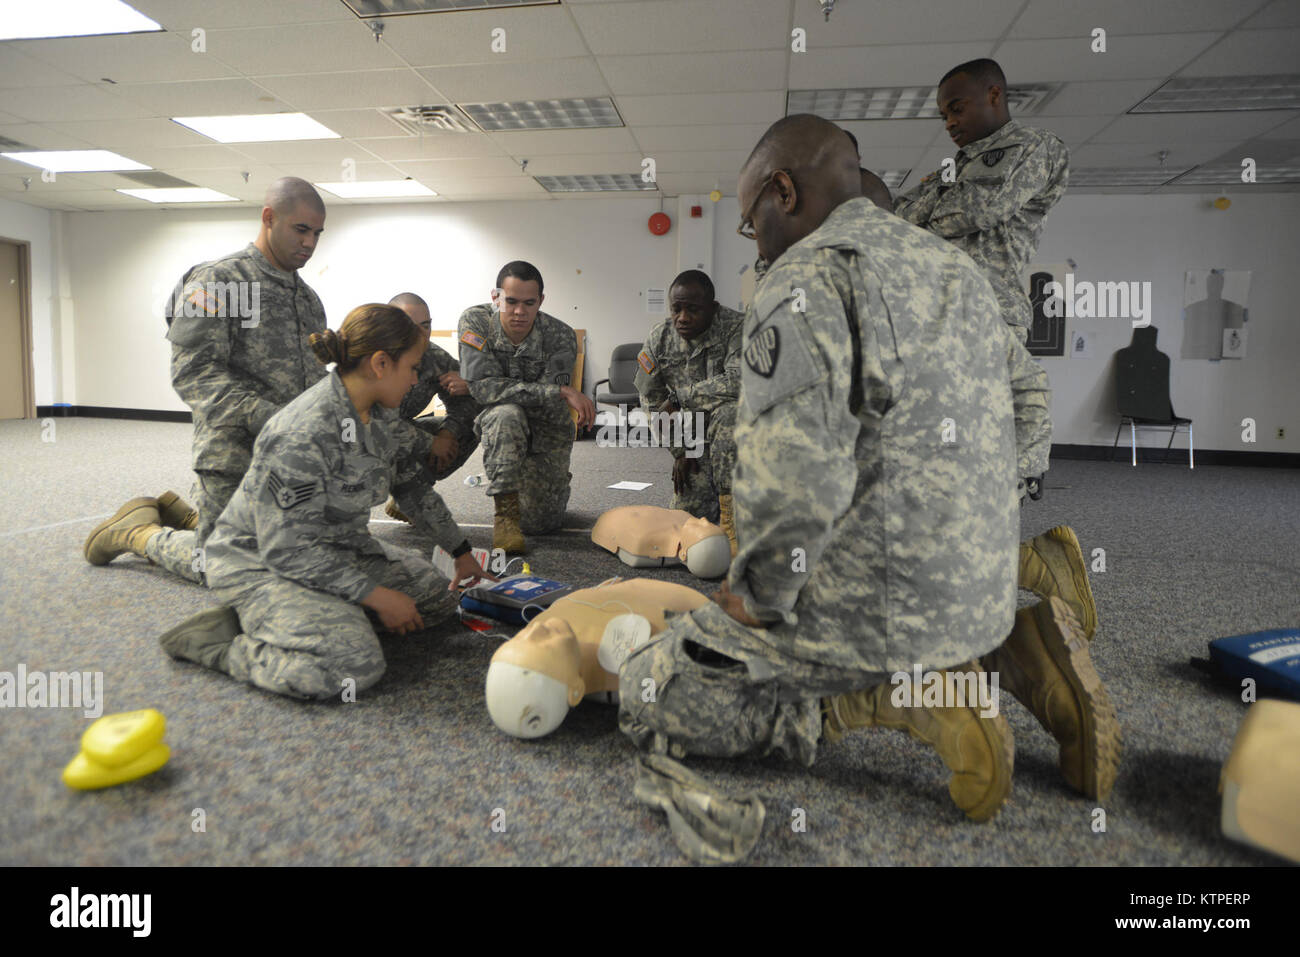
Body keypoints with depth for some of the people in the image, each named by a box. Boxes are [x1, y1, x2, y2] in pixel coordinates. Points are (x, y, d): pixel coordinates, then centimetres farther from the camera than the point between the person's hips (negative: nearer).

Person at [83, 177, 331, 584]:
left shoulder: (308, 297, 14)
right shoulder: (216, 280, -9)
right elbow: (193, 373, -17)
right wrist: (266, 417, -26)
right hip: (234, 457, -7)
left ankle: (181, 513, 35)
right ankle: (139, 529, 27)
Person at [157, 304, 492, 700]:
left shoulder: (379, 415, -1)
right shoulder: (302, 434, -29)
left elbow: (413, 486, 13)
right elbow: (286, 548, -27)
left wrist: (461, 552, 19)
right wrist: (375, 595, -24)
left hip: (336, 549, 9)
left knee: (437, 600, 7)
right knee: (352, 664, -30)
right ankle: (216, 640, -6)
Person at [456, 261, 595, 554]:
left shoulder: (560, 336, -19)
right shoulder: (475, 321, -19)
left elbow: (552, 408, -23)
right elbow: (482, 387, -30)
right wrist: (561, 392, -36)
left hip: (547, 431, 1)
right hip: (498, 422, -1)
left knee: (539, 522, -5)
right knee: (507, 414, -38)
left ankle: (557, 481, 32)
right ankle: (505, 511, -26)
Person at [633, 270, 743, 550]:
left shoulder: (737, 328, -20)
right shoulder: (658, 340, -4)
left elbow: (737, 382, -36)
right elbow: (651, 402, 4)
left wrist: (679, 396, -24)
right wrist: (679, 450, -1)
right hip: (693, 436, 4)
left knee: (729, 412, -39)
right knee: (688, 513, -6)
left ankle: (731, 514, -28)